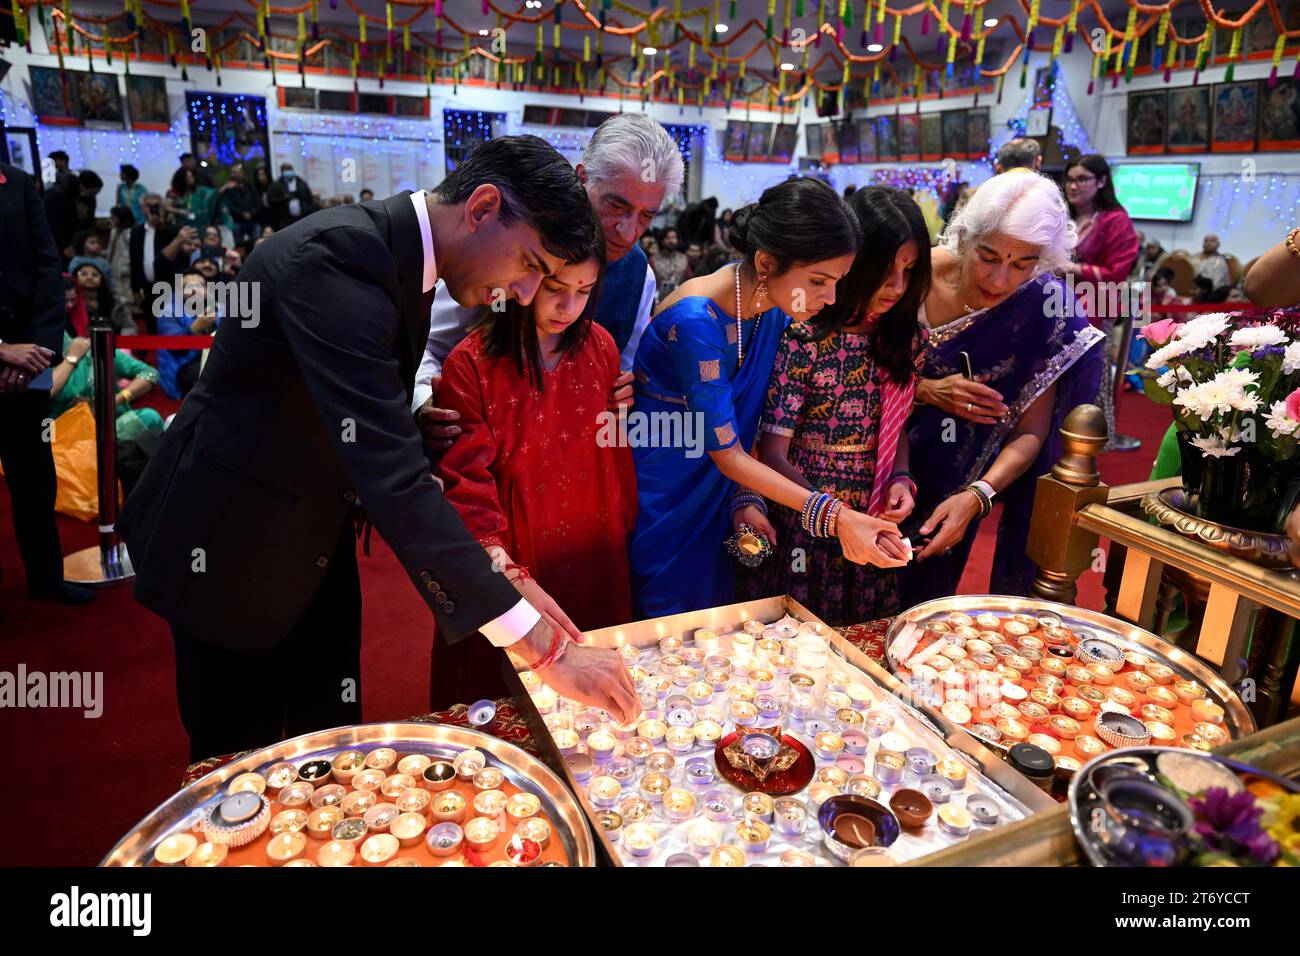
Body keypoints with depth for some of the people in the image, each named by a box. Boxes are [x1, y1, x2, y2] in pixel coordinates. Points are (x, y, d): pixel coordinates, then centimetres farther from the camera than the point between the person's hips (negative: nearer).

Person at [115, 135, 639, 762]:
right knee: (239, 755, 12)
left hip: (316, 536, 8)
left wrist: (500, 568, -4)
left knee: (332, 736, 18)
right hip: (229, 543, -7)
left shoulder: (404, 255, -2)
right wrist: (542, 645, -38)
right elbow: (391, 476, -39)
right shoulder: (334, 257, -31)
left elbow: (392, 439, 3)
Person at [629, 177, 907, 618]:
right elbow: (726, 452, -25)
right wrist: (833, 516, -28)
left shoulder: (775, 309, -5)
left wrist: (747, 499, -8)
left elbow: (746, 421, 4)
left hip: (716, 495, 7)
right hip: (658, 496, -6)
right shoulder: (696, 320, -28)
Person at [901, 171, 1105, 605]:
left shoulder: (1045, 305, -19)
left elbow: (1031, 429, -18)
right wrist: (927, 390, -27)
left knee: (926, 588, 13)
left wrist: (976, 495, -33)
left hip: (955, 477, 0)